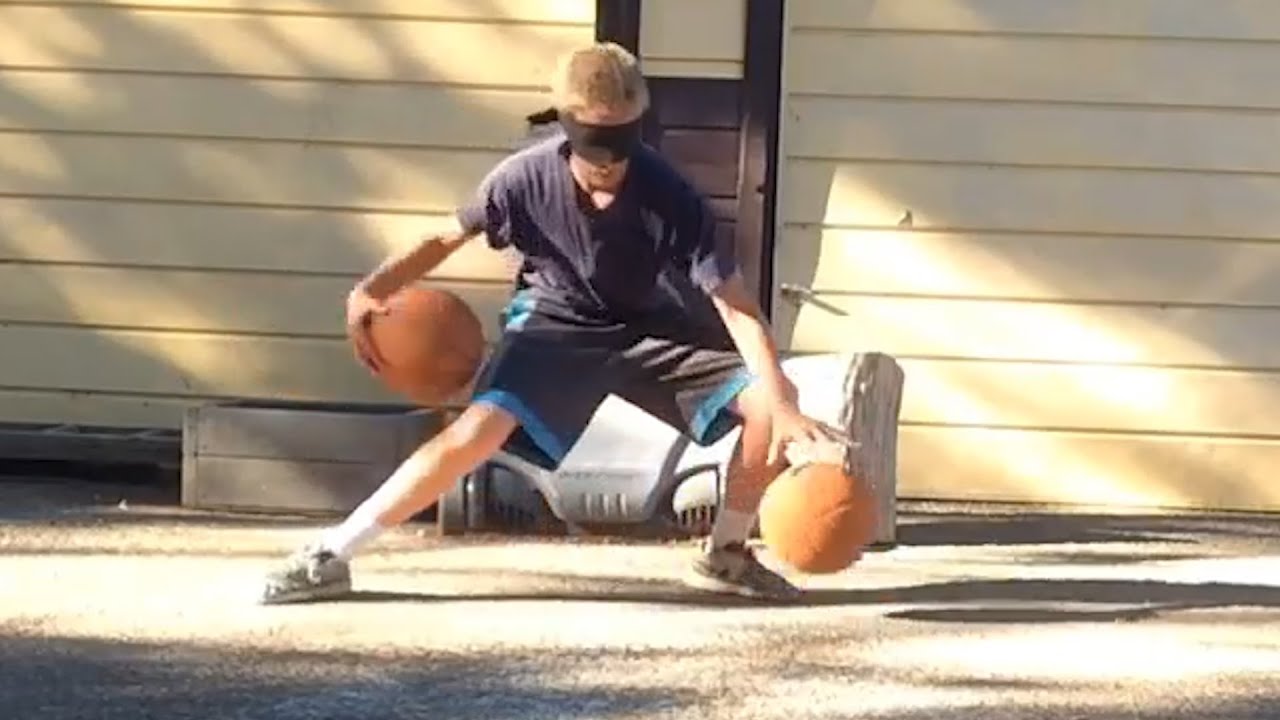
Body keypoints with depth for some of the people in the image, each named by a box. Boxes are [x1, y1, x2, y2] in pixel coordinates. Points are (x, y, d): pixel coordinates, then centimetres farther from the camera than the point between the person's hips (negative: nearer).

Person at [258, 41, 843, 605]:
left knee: (767, 405, -17)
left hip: (651, 329, 1)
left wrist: (780, 402, -42)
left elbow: (737, 306, -30)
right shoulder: (526, 178, -25)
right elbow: (448, 238, -6)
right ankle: (329, 556, -18)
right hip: (556, 324, -1)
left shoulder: (670, 198, -29)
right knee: (480, 427, -25)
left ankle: (726, 554, 6)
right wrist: (371, 291, -21)